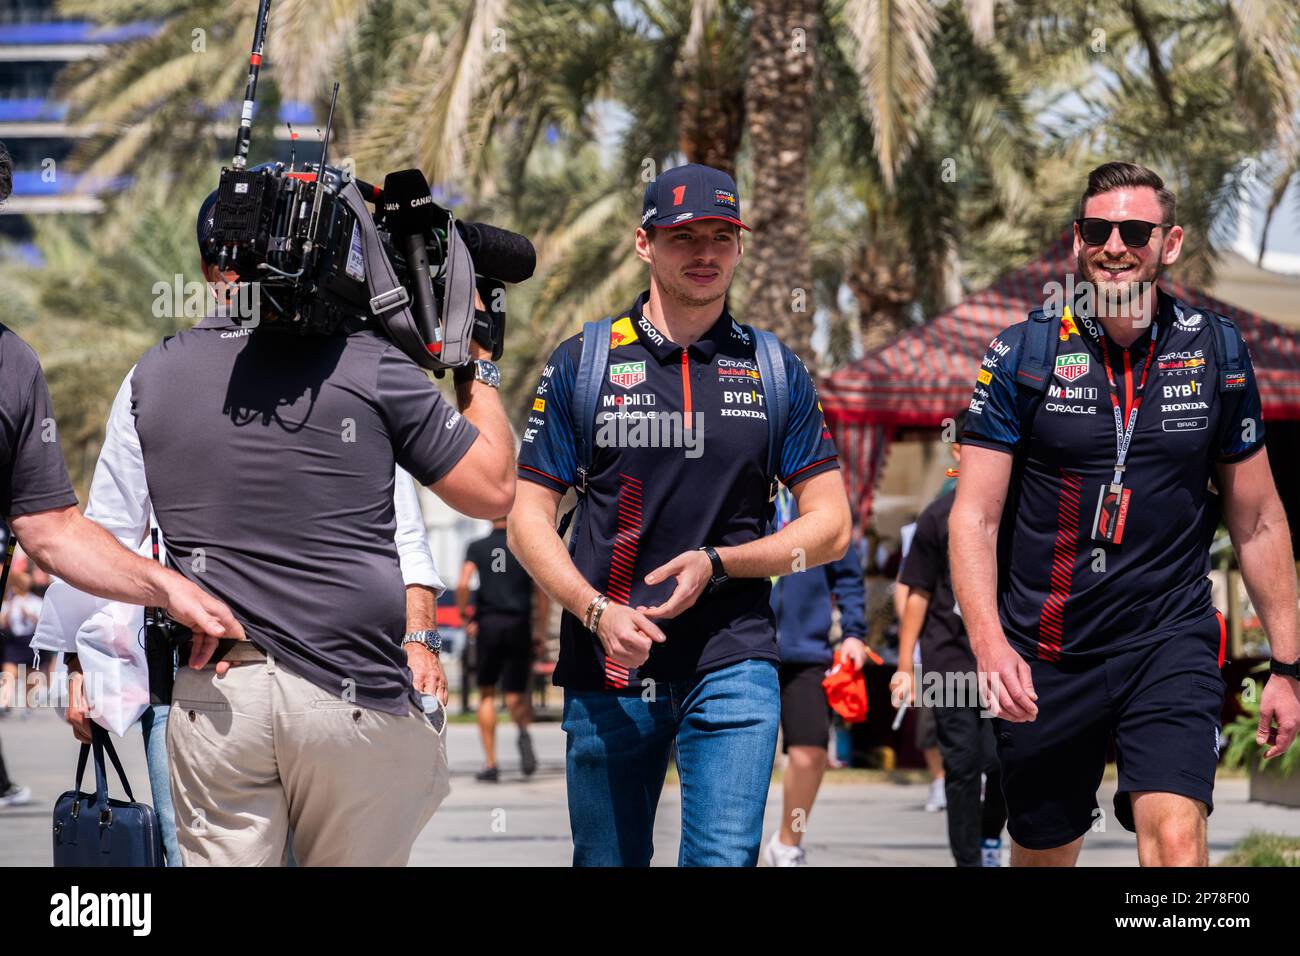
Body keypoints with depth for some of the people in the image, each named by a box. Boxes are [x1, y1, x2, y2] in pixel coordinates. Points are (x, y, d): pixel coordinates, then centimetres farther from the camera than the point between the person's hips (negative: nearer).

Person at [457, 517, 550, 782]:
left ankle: (490, 764, 6)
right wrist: (540, 631, 8)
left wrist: (465, 617, 4)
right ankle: (523, 732, -27)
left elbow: (463, 585, -9)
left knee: (487, 694, 11)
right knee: (515, 694, 7)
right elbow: (543, 592, 2)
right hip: (519, 624, 0)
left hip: (488, 623, 0)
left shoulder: (477, 547, 4)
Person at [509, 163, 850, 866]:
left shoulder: (775, 372, 8)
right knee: (607, 860, 6)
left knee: (725, 857, -15)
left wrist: (716, 563, -8)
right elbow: (528, 517, 4)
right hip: (607, 671, 0)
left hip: (734, 662, 0)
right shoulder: (581, 365, 5)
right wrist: (599, 612, -13)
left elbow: (830, 526, 7)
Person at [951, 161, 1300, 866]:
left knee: (1176, 836, -22)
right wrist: (990, 646, -20)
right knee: (1042, 853, 12)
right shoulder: (1023, 356, -2)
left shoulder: (1216, 352, 3)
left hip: (1170, 642, 0)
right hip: (1043, 657, 1)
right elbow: (974, 518, -5)